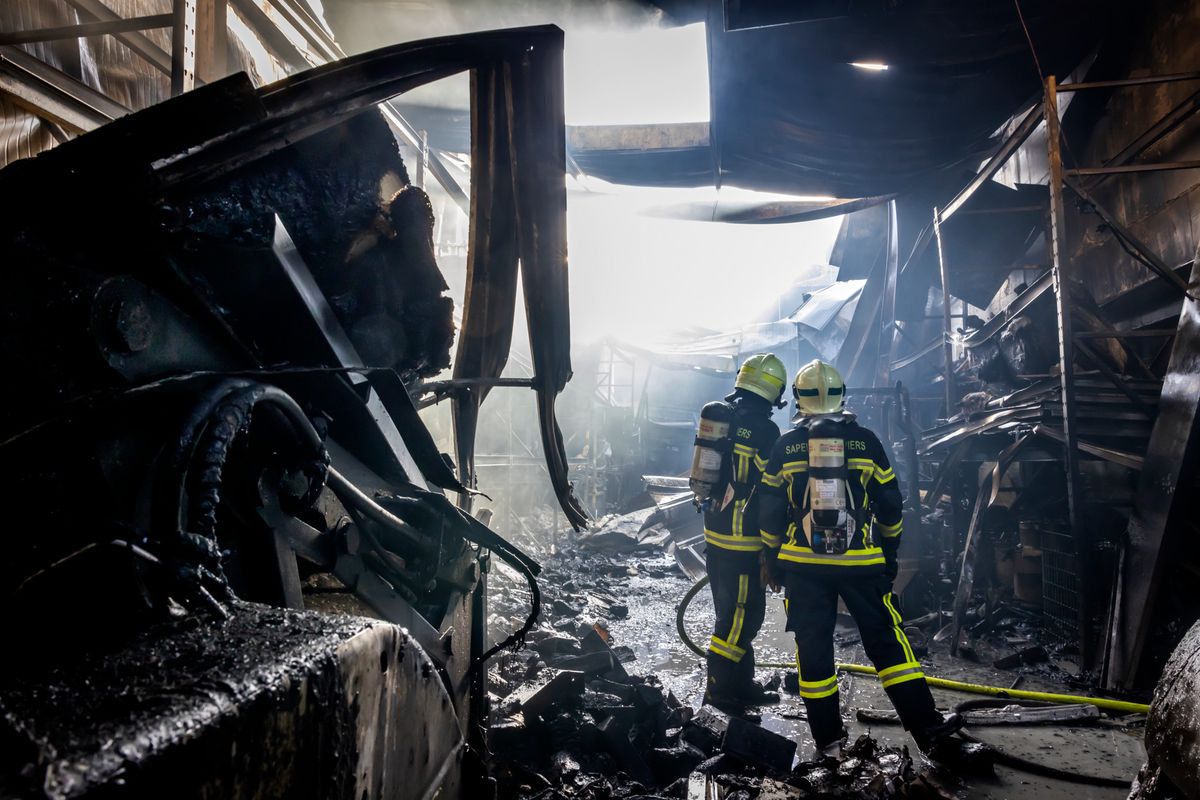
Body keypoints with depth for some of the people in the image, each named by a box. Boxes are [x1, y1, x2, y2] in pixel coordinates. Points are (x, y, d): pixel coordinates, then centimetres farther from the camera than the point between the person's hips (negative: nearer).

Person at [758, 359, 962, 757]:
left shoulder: (785, 445, 1)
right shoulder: (865, 440, 0)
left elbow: (769, 510, 4)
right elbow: (890, 504, 6)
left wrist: (771, 559, 14)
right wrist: (890, 553, 19)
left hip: (802, 564, 0)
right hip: (861, 563, 0)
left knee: (813, 649, 8)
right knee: (886, 641, 10)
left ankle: (828, 739, 15)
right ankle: (926, 724, 11)